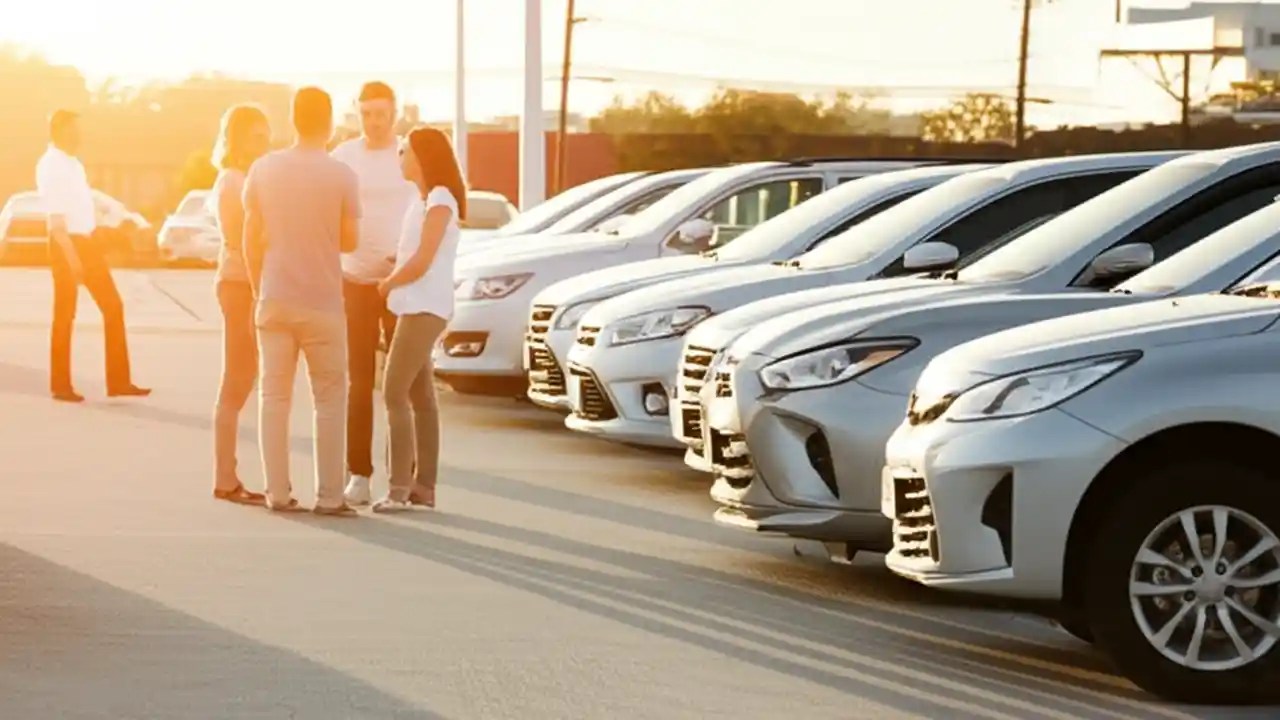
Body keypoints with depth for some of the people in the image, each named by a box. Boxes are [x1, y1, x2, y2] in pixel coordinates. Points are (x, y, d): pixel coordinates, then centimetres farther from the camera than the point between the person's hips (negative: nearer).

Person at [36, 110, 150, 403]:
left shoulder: (72, 162, 12)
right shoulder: (50, 165, -14)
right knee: (65, 315, 0)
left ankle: (119, 381, 11)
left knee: (113, 307, 7)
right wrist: (71, 255, -24)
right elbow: (55, 218, -20)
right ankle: (61, 385, 10)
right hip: (67, 244, -9)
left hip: (88, 241, 9)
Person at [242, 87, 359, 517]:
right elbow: (349, 241, -1)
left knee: (274, 396, 9)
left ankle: (278, 492, 7)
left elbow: (251, 240, 4)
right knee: (329, 399, 5)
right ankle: (329, 496, 3)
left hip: (274, 300, 3)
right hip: (321, 303, -3)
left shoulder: (263, 170, 0)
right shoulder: (341, 176, -9)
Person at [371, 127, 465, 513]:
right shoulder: (424, 201, 16)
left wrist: (388, 284, -5)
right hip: (416, 307, 10)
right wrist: (393, 280, 4)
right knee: (420, 396, 10)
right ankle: (424, 485, 14)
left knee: (395, 393, -14)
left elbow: (421, 263, -17)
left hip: (425, 308, -10)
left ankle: (401, 487, -16)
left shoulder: (440, 200, -12)